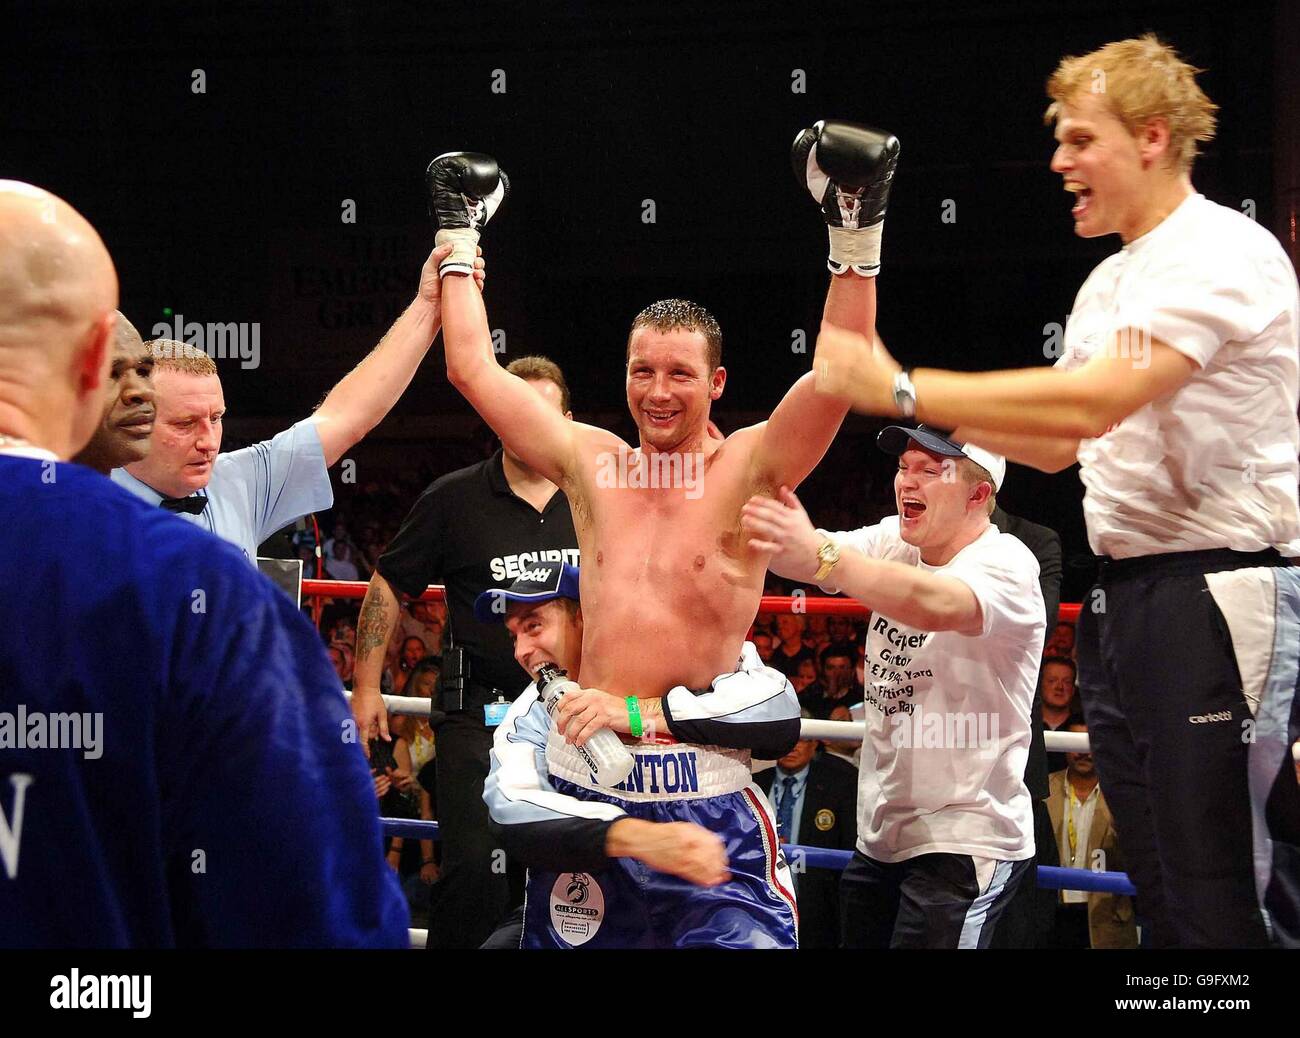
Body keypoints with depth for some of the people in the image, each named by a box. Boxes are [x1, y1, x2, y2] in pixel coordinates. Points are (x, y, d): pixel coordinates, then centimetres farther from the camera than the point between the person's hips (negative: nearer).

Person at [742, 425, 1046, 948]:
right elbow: (797, 557, -6)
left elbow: (938, 604, -36)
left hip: (965, 840, -7)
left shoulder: (1006, 563, -15)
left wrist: (817, 552, -48)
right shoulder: (892, 543, 7)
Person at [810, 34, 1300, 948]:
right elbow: (1058, 445, 23)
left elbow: (1094, 401, -24)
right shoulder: (1110, 283, 18)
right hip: (1126, 596, 10)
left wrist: (902, 391, -20)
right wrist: (927, 411, 9)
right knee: (1162, 886, 11)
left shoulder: (1221, 253, -13)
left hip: (1221, 593, -10)